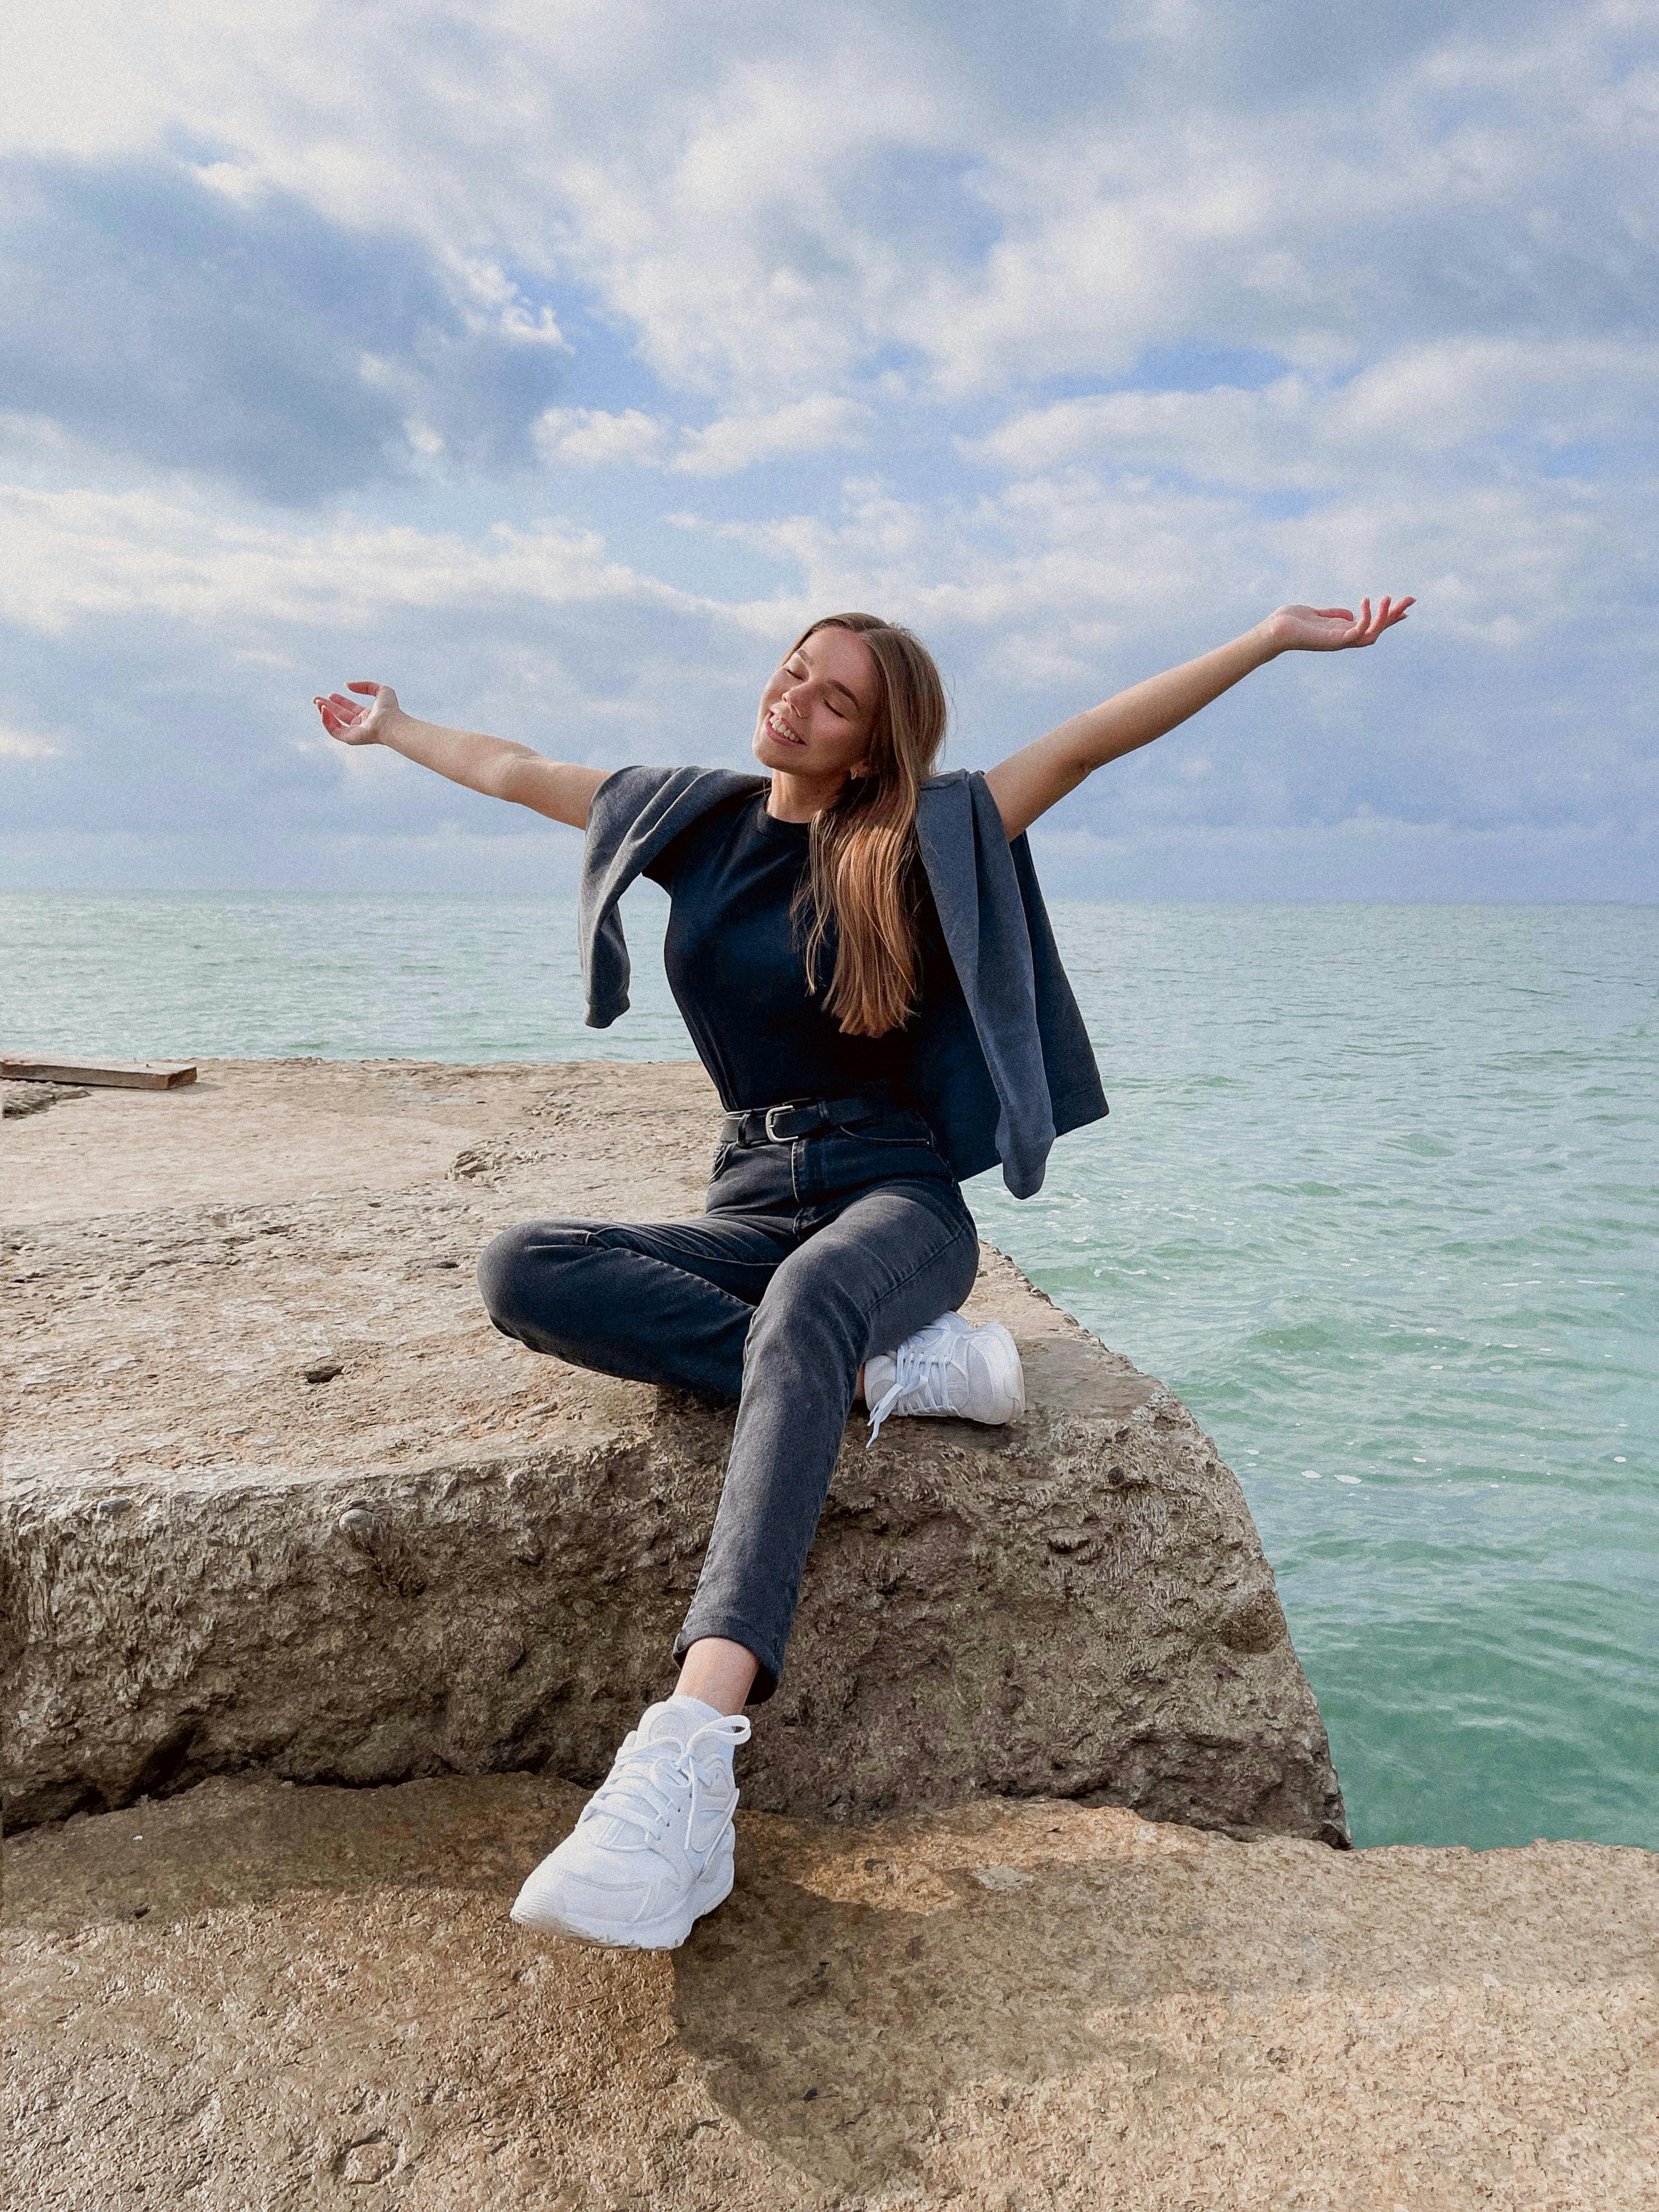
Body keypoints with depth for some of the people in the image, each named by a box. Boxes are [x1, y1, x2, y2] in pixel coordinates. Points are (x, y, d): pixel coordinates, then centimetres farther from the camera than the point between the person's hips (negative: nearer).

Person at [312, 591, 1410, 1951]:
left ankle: (692, 1752, -57)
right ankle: (886, 1372, -28)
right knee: (523, 1270, -24)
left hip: (896, 1193, -4)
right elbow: (514, 772, 27)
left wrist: (1280, 636, -9)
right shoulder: (698, 818, 13)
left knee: (805, 1305, -42)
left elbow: (1097, 737, -4)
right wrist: (392, 728, 40)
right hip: (752, 1207, 5)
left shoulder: (923, 840, 2)